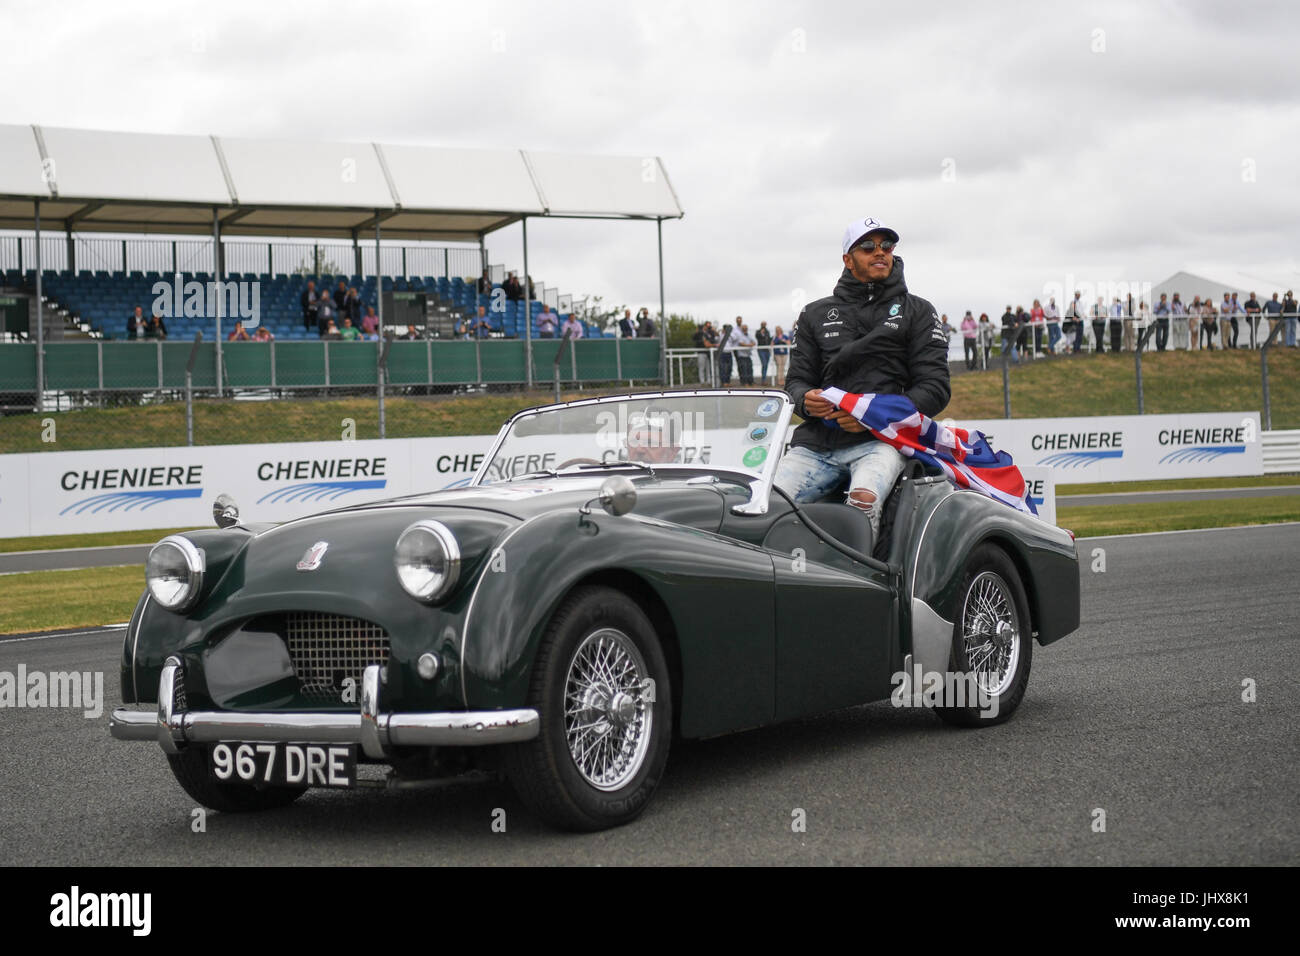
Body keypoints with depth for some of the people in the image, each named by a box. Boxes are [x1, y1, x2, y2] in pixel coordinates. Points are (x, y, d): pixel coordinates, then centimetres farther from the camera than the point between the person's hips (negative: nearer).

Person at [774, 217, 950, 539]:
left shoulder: (918, 312, 15)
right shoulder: (816, 314, 22)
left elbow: (935, 388, 5)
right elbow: (797, 378, 21)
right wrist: (806, 400, -6)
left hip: (881, 439, -3)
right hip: (815, 442, 3)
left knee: (863, 500, -36)